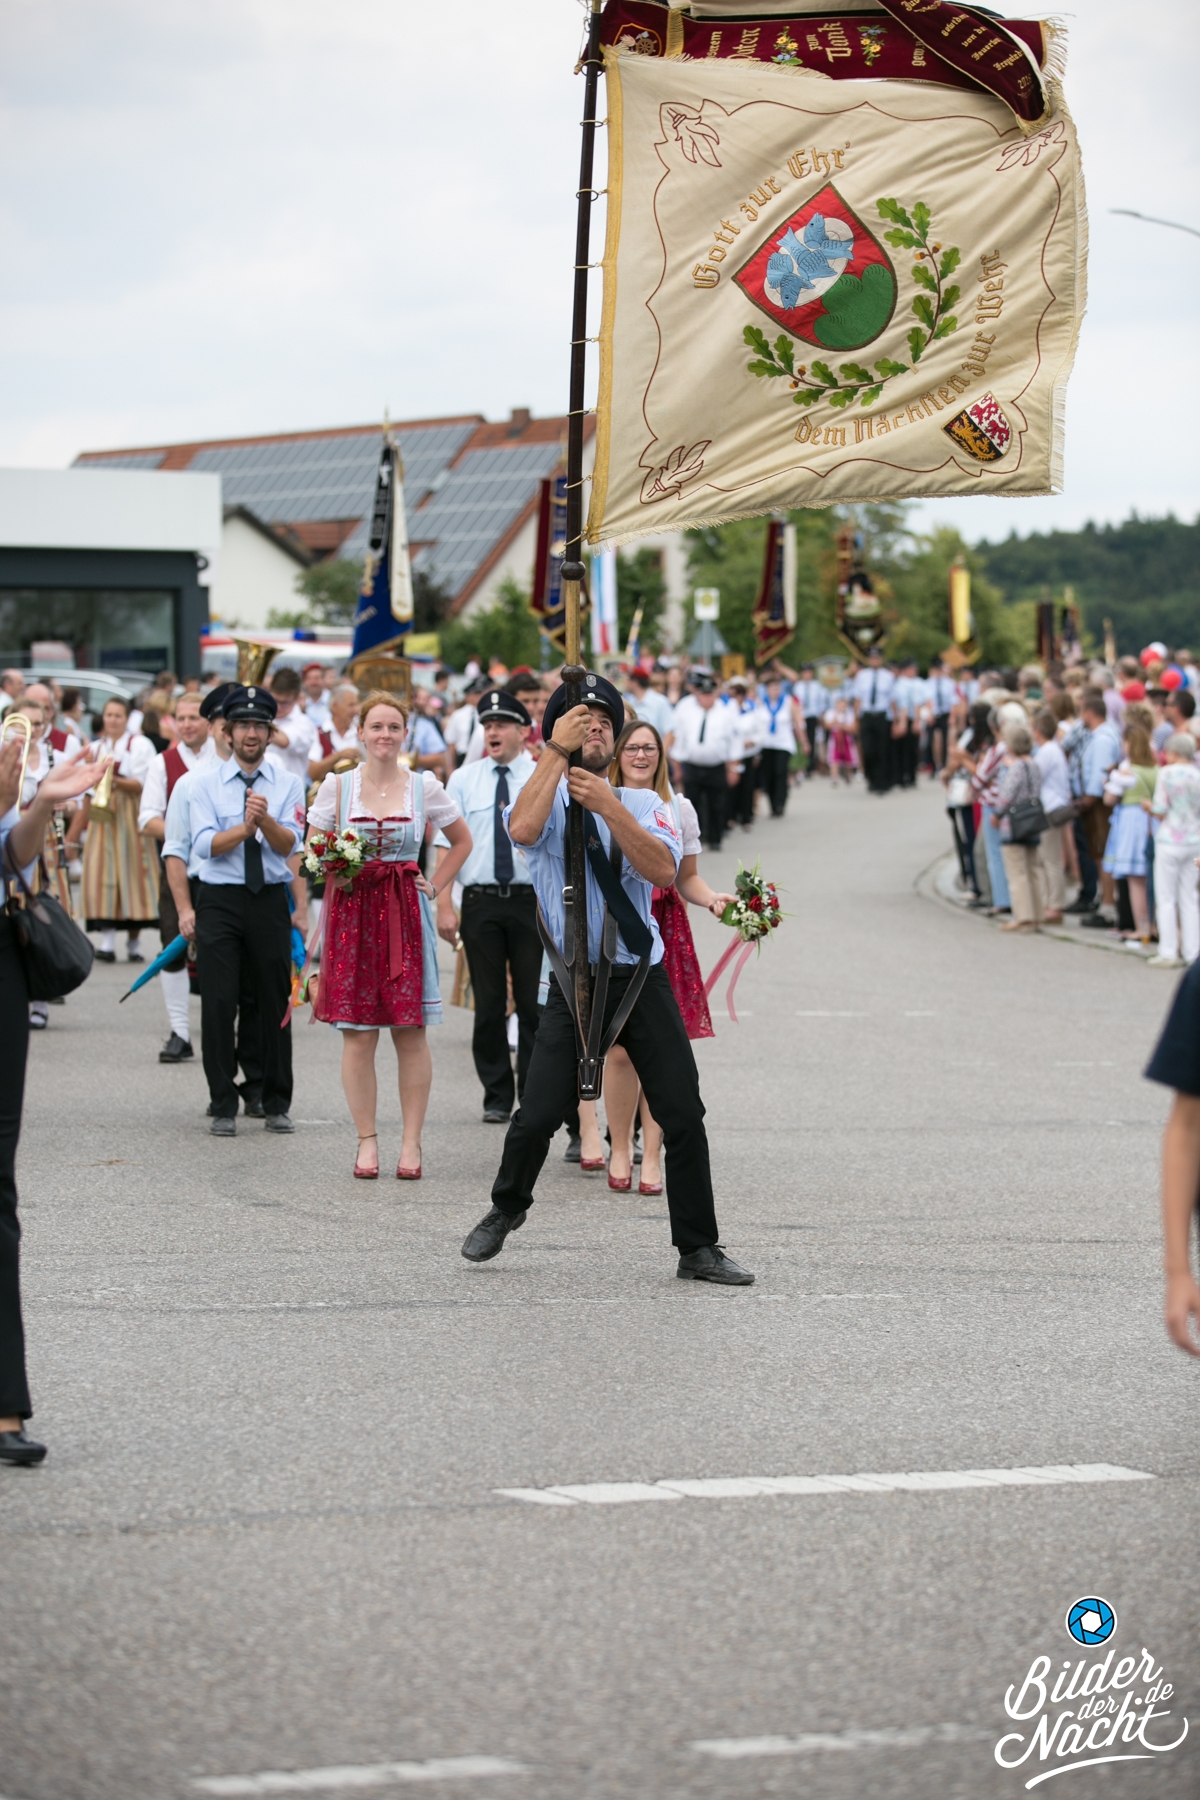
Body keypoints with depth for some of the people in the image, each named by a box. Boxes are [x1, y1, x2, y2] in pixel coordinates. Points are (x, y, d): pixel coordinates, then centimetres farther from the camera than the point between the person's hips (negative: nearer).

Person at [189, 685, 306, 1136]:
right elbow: (205, 844, -9)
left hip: (271, 900, 1)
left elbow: (289, 845, -7)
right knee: (218, 1003, -4)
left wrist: (265, 818, -26)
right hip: (220, 900, -1)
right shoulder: (205, 781, 3)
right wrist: (245, 827, -24)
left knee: (276, 1004, 5)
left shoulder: (288, 784, 5)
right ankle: (223, 1107, 3)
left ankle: (276, 1105, 16)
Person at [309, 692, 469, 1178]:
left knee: (410, 1032, -1)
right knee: (358, 1035, -2)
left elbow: (461, 841, 18)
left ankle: (411, 1142, 5)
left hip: (406, 913, 0)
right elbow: (312, 849, 10)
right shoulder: (337, 786, 3)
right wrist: (333, 872, -9)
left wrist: (436, 887, 8)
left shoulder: (425, 786, 4)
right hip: (351, 908, 0)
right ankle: (367, 1141, 6)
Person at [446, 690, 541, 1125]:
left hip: (530, 899, -1)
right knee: (489, 1003, 5)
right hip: (480, 898, 1)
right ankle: (496, 1098, 13)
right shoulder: (463, 780, 6)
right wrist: (444, 905, -7)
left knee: (533, 1002, 2)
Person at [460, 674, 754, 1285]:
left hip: (644, 982, 2)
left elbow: (663, 871, -11)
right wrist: (557, 749, -20)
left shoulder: (643, 804, 9)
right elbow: (523, 829, -23)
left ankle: (698, 1250, 6)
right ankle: (506, 1209, 21)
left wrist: (608, 808, -20)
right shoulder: (546, 802, 3)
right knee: (538, 1115, -8)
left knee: (684, 1117, -4)